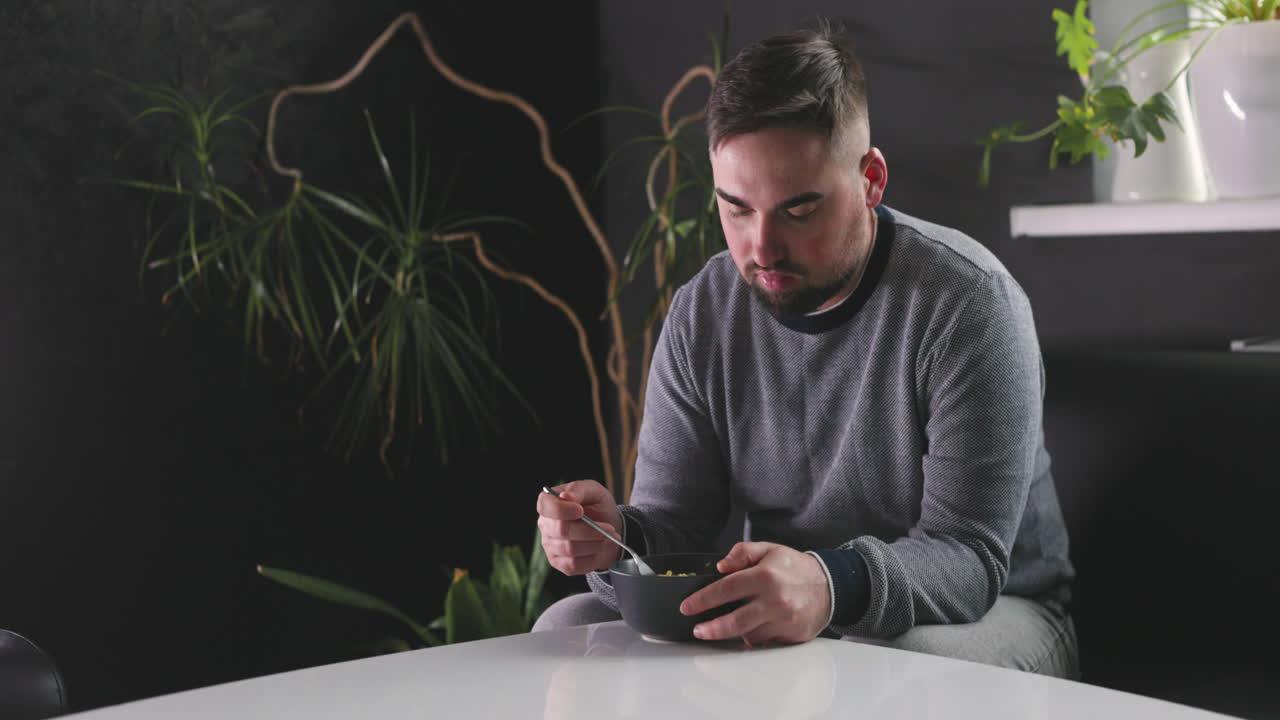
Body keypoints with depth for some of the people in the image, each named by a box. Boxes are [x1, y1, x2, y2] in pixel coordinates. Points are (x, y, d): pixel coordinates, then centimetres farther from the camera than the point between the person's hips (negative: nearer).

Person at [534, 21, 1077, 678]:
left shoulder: (964, 300, -20)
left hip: (981, 614, -3)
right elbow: (670, 520, -2)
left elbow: (968, 557, -26)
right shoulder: (702, 314, -3)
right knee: (567, 626, -15)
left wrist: (833, 586, -47)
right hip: (780, 623, 4)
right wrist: (615, 541, -28)